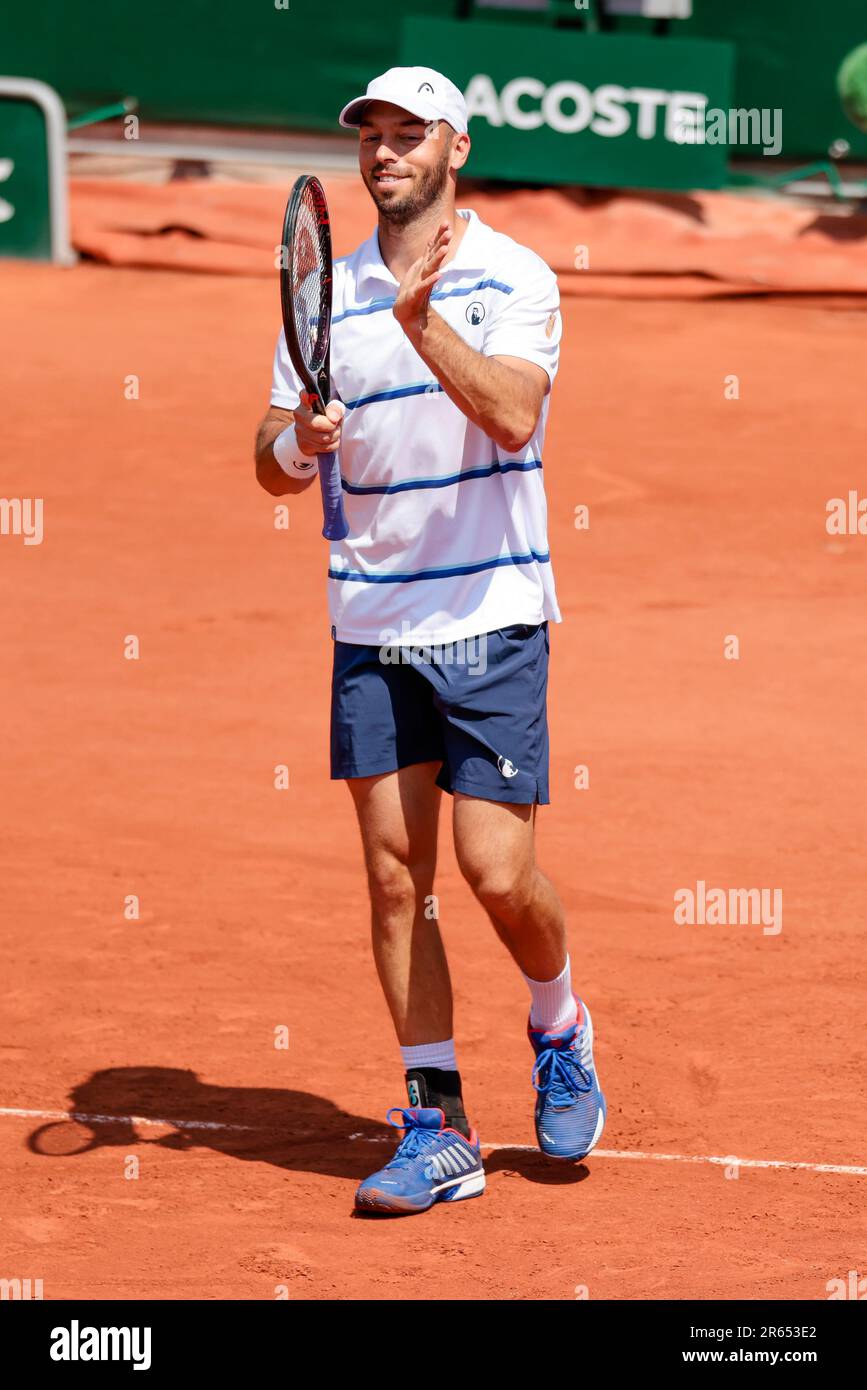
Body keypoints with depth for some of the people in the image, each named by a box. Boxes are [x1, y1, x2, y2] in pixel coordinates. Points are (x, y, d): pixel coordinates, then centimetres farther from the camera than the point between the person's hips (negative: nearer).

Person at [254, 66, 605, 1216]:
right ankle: (437, 1128, 7)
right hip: (369, 625, 4)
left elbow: (512, 413, -20)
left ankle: (560, 1031, 23)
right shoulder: (325, 294, 8)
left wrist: (419, 313, -26)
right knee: (394, 876, 1)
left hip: (489, 618, -4)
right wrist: (299, 440, -13)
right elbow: (271, 464, 9)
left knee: (498, 873, -8)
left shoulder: (512, 278, -4)